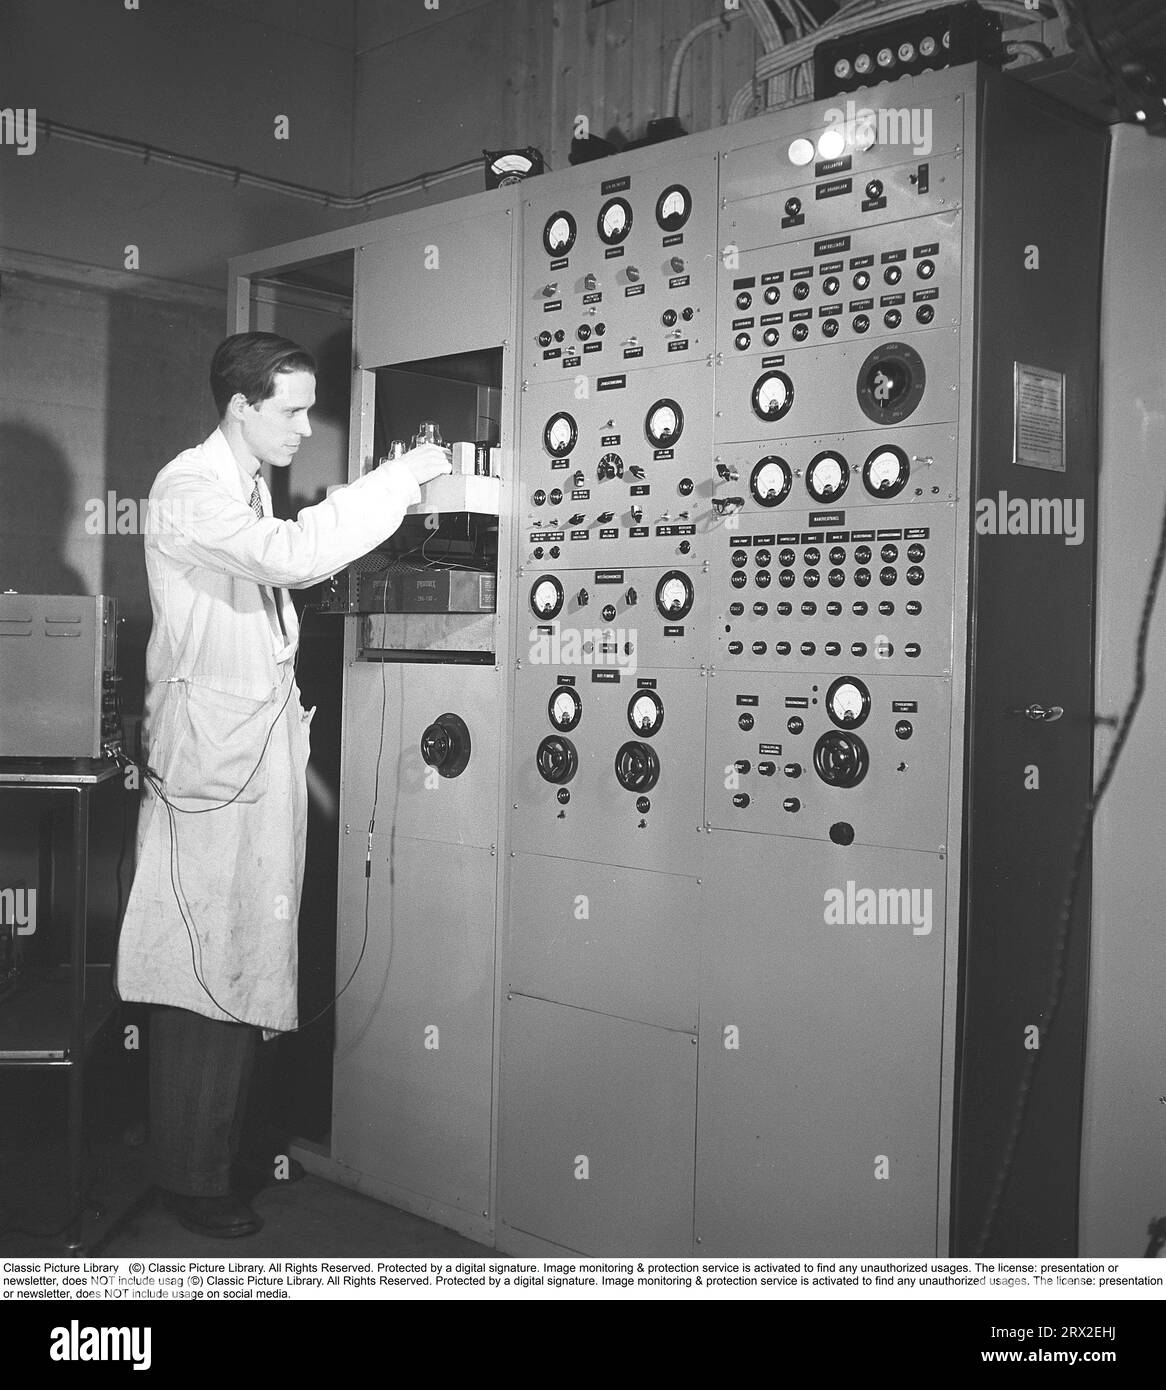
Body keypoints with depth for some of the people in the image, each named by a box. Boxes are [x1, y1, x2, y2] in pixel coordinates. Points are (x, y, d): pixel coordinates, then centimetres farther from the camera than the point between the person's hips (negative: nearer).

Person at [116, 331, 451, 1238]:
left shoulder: (250, 488, 17)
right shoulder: (189, 489, -14)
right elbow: (290, 556, -29)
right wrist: (401, 479, -23)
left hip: (261, 746, 9)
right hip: (211, 755, -9)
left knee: (253, 961, 14)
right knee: (205, 969, -2)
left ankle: (226, 1145, 28)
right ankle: (192, 1180, 11)